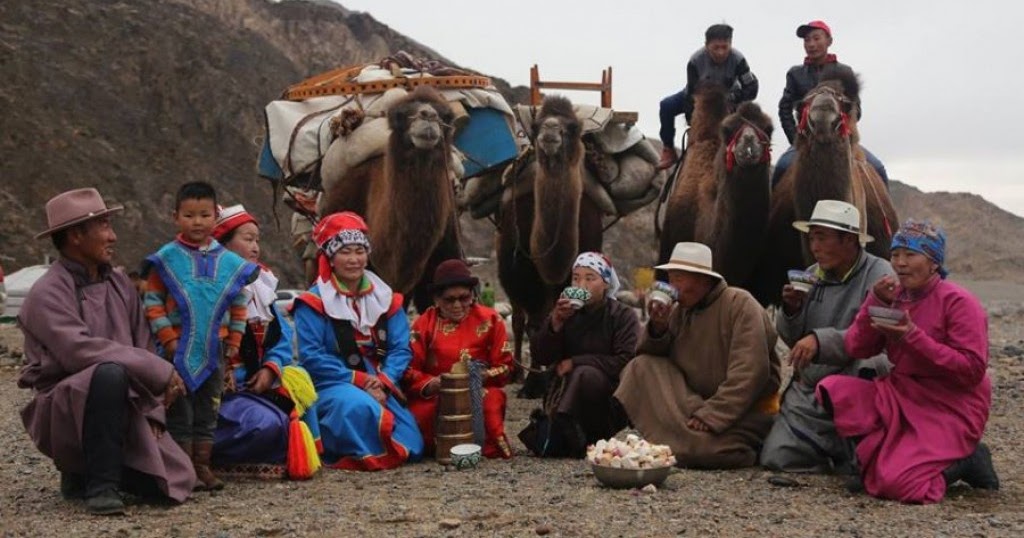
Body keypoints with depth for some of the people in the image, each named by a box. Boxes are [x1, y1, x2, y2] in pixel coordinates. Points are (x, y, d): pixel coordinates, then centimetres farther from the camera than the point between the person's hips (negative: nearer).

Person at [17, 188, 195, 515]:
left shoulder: (119, 284, 8)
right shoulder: (48, 294, -14)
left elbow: (143, 346, 6)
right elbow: (80, 351, -28)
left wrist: (153, 410, -5)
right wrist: (160, 371, -28)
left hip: (123, 408, 7)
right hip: (63, 411, -7)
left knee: (177, 480, -7)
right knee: (110, 373, -38)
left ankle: (84, 471, 17)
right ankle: (100, 485, -25)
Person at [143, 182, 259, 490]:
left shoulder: (229, 263, 5)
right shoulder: (166, 259, -5)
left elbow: (238, 306, 11)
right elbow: (152, 301, -5)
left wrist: (233, 345, 7)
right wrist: (168, 338, -12)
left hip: (214, 351, 3)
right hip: (178, 350, -3)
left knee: (208, 412, 10)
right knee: (179, 413, 2)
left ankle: (202, 465, 19)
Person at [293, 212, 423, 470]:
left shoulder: (386, 298, 10)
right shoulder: (314, 302, -4)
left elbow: (401, 349, 4)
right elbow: (311, 356, -11)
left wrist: (384, 382, -16)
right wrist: (359, 380, -16)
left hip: (380, 387, 5)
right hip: (333, 387, -5)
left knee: (411, 447, -12)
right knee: (358, 406, -39)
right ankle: (363, 456, -11)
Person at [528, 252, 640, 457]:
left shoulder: (623, 316, -1)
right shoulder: (565, 313, 10)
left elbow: (626, 361, -17)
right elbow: (539, 357, -1)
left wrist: (575, 362, -16)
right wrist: (555, 323, -17)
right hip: (567, 392, 4)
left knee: (585, 374, -32)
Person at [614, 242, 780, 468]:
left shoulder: (740, 304, -14)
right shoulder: (680, 311, 8)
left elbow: (749, 373, -22)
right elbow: (650, 355, 6)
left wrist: (711, 415, -25)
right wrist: (658, 327, -14)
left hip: (746, 409, -6)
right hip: (697, 398, 6)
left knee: (699, 449, -31)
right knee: (643, 367, -8)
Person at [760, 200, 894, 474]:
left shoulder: (878, 275, -12)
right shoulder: (812, 275, 9)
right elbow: (793, 340, 14)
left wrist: (820, 340, -35)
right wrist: (792, 311, -7)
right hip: (807, 391, 6)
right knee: (776, 457, -4)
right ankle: (833, 456, 23)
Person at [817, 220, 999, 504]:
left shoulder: (958, 302, -12)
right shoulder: (893, 296, 6)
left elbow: (972, 370, -19)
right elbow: (856, 349, 0)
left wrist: (913, 337, -24)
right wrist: (875, 303, -15)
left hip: (949, 410, -6)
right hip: (900, 396, 6)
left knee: (894, 483, -23)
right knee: (833, 389, -15)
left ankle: (964, 462, 5)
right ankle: (891, 456, -3)